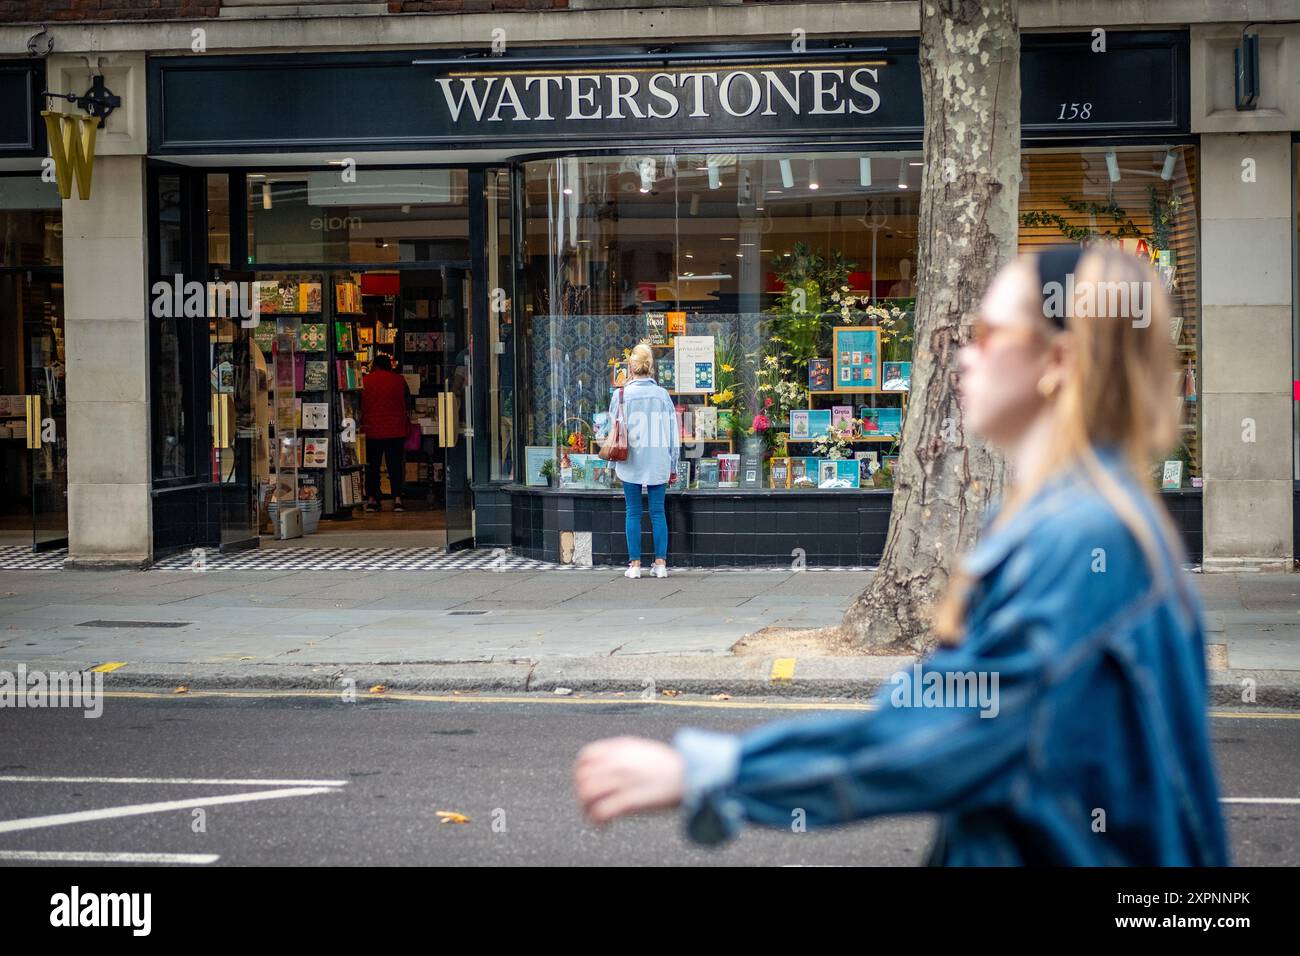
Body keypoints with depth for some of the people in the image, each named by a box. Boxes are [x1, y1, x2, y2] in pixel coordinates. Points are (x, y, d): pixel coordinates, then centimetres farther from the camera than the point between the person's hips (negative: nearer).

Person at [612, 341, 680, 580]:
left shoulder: (621, 395, -4)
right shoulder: (662, 395, 1)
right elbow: (673, 434, 5)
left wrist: (614, 465, 9)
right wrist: (673, 466, 12)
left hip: (631, 462, -1)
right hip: (658, 462, 1)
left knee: (633, 512, 5)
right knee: (658, 512, 6)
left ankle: (634, 564, 4)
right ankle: (661, 563, 5)